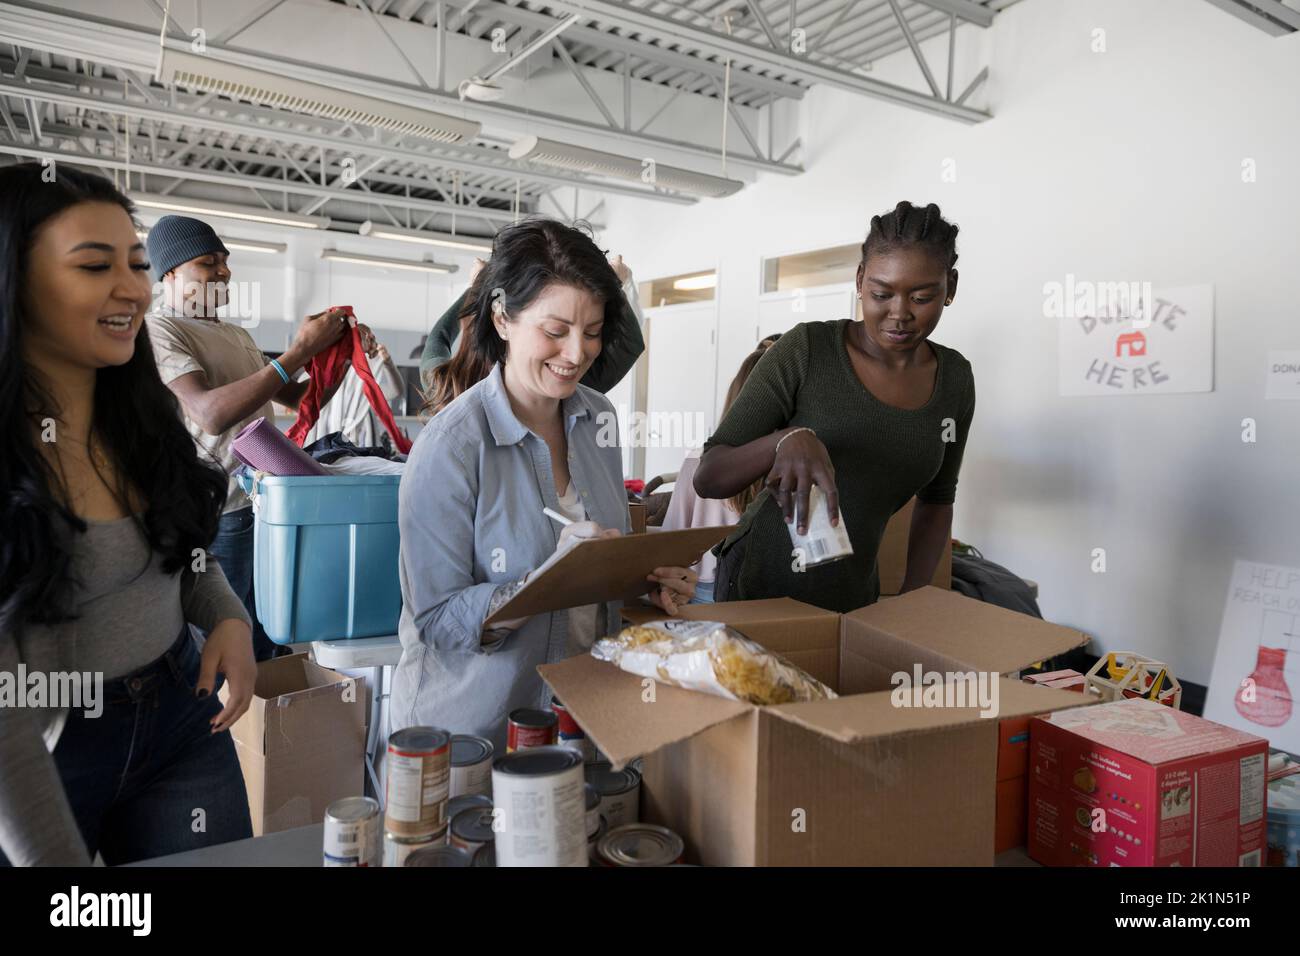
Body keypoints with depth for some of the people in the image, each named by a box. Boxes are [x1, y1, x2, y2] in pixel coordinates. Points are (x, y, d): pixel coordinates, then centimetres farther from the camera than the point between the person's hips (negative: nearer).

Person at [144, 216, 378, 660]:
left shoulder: (237, 334, 16)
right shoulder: (157, 330, -10)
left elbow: (298, 397, 21)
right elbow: (212, 414, -26)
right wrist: (300, 350, -25)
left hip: (269, 502, 8)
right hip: (221, 517, -8)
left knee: (268, 643, 17)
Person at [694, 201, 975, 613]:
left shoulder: (955, 378, -2)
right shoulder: (806, 349, -15)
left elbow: (936, 500, 11)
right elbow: (707, 477, -18)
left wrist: (911, 599, -1)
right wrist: (789, 438, -36)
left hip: (855, 596, 4)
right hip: (760, 588, -3)